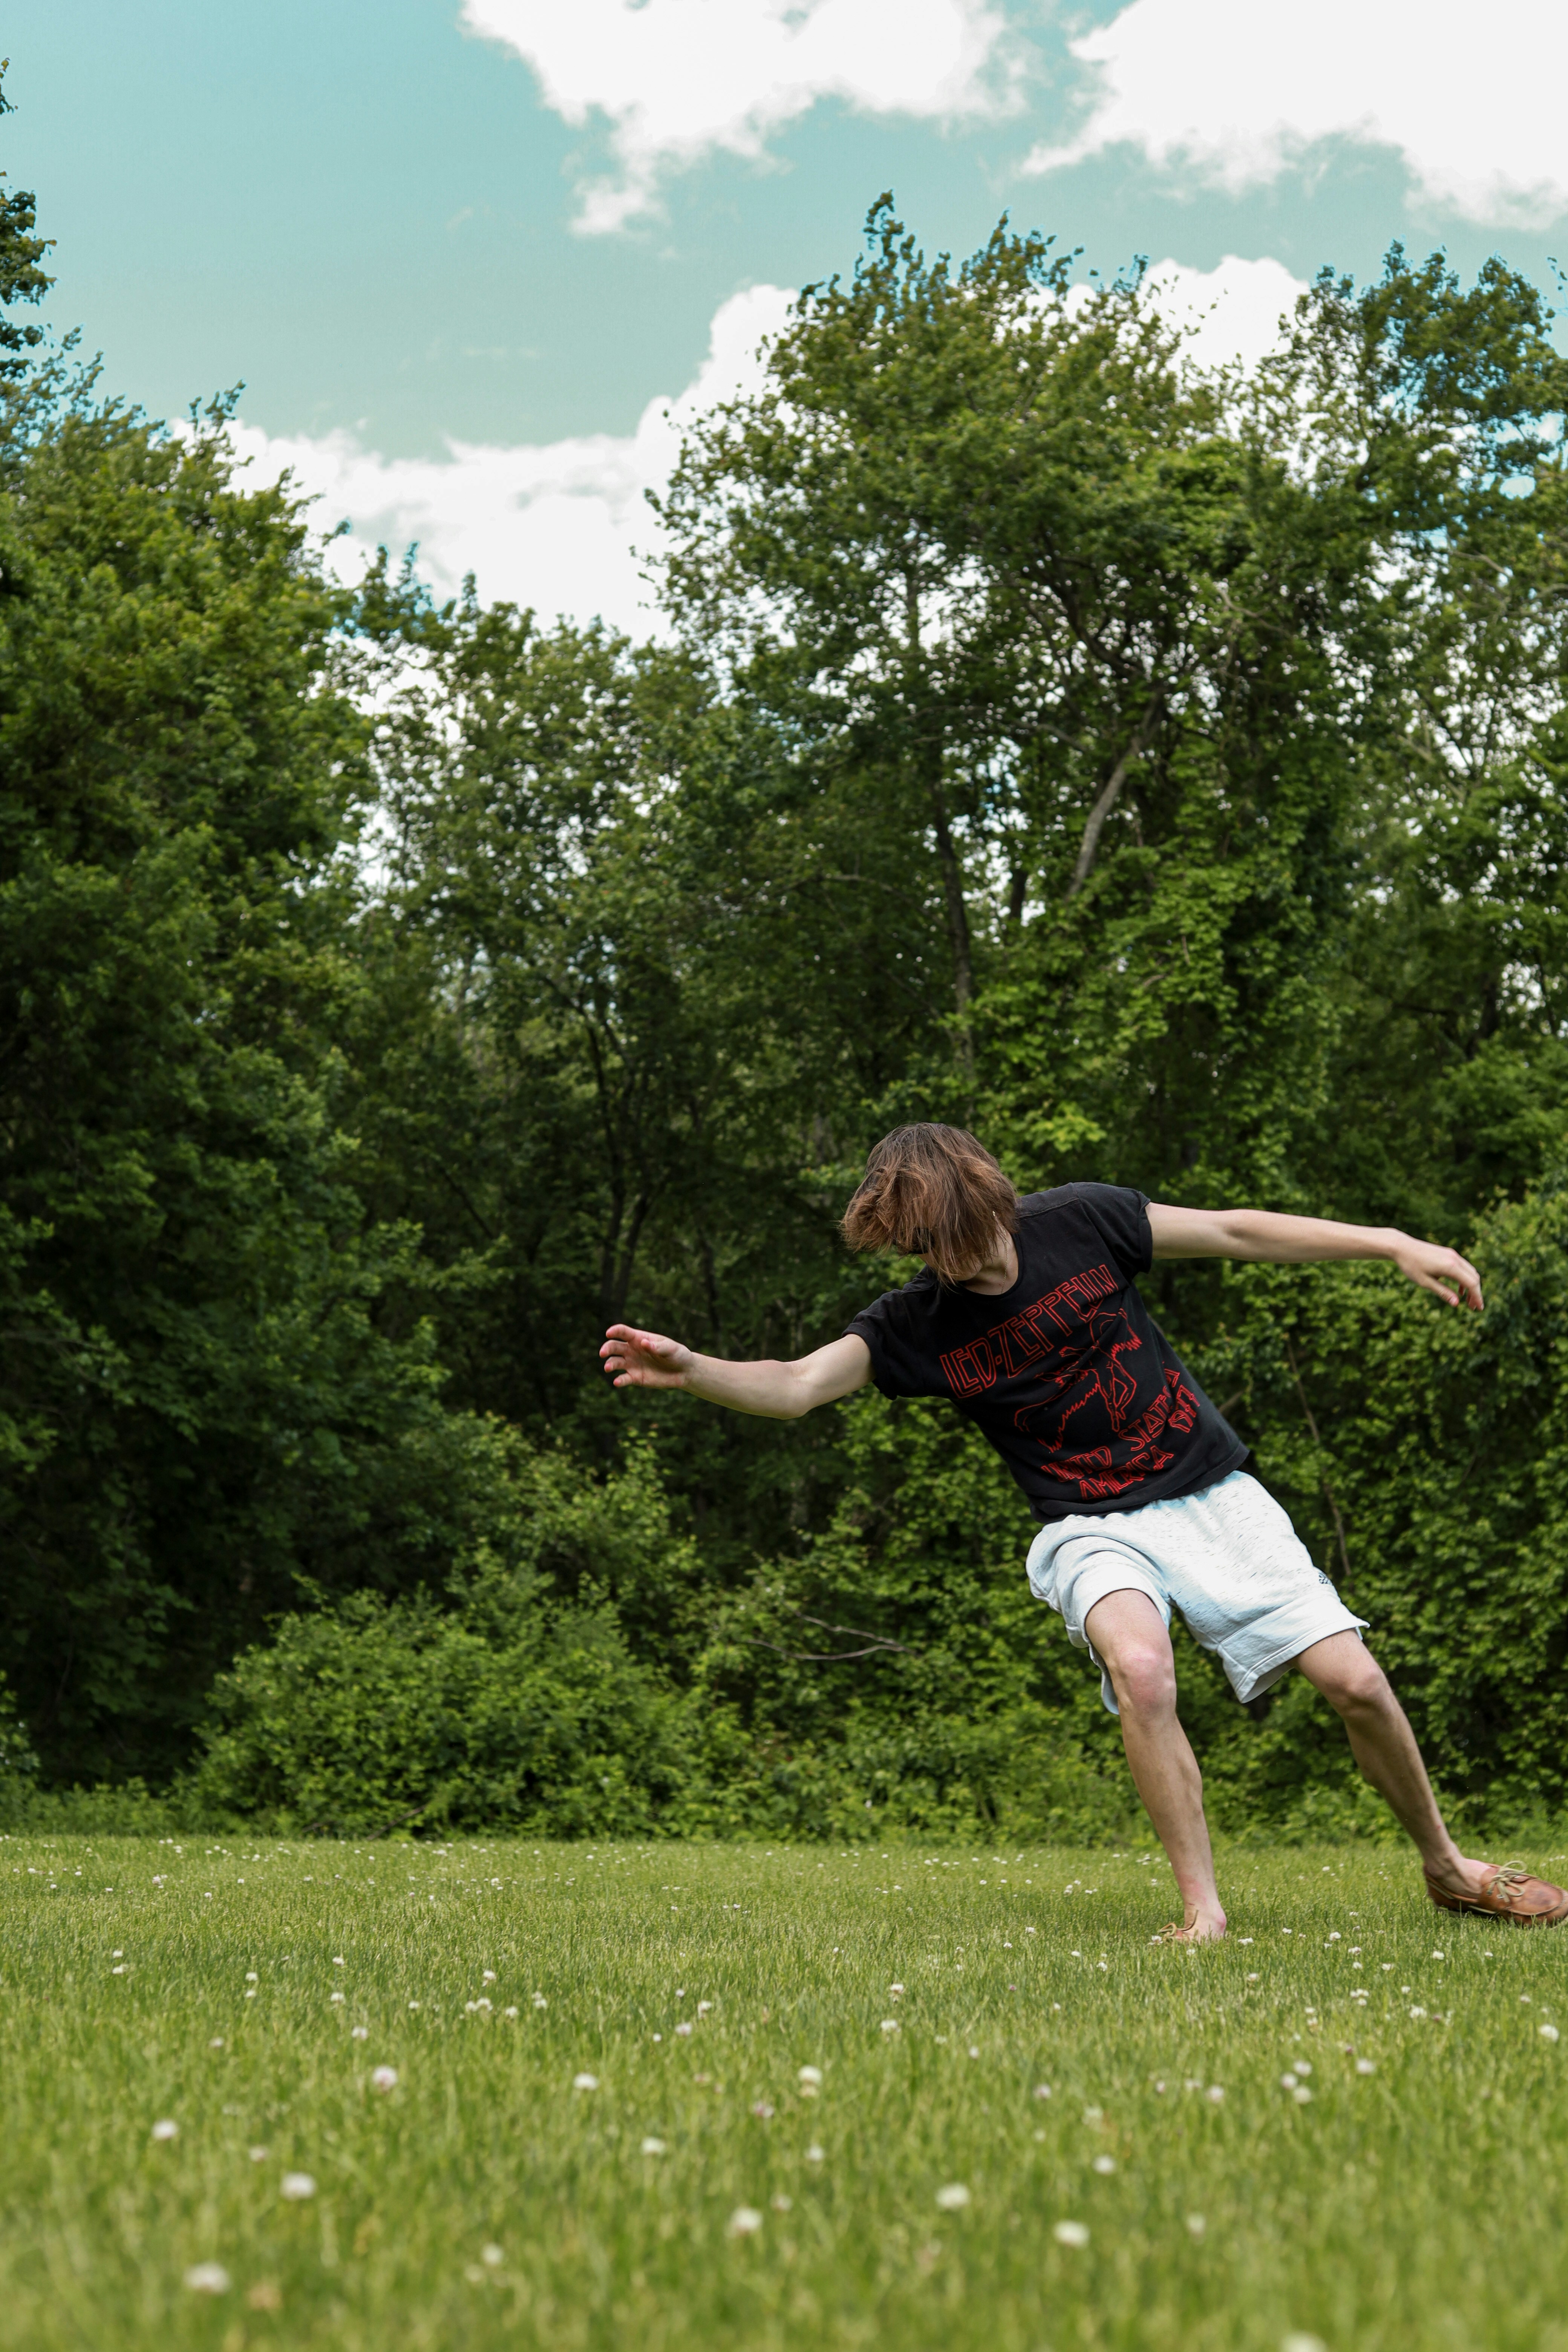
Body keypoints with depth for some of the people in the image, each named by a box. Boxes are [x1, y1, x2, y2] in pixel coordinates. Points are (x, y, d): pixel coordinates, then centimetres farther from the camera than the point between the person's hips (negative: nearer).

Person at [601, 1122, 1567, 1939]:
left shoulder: (1081, 1221, -9)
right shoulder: (916, 1324, -9)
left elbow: (1235, 1232, 0)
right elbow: (796, 1387, -20)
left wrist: (1392, 1243, 0)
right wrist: (690, 1370, -40)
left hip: (1212, 1495, 1)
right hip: (1093, 1529, -1)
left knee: (1354, 1681, -6)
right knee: (1139, 1668, -33)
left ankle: (1448, 1866, 22)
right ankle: (1204, 1912, -18)